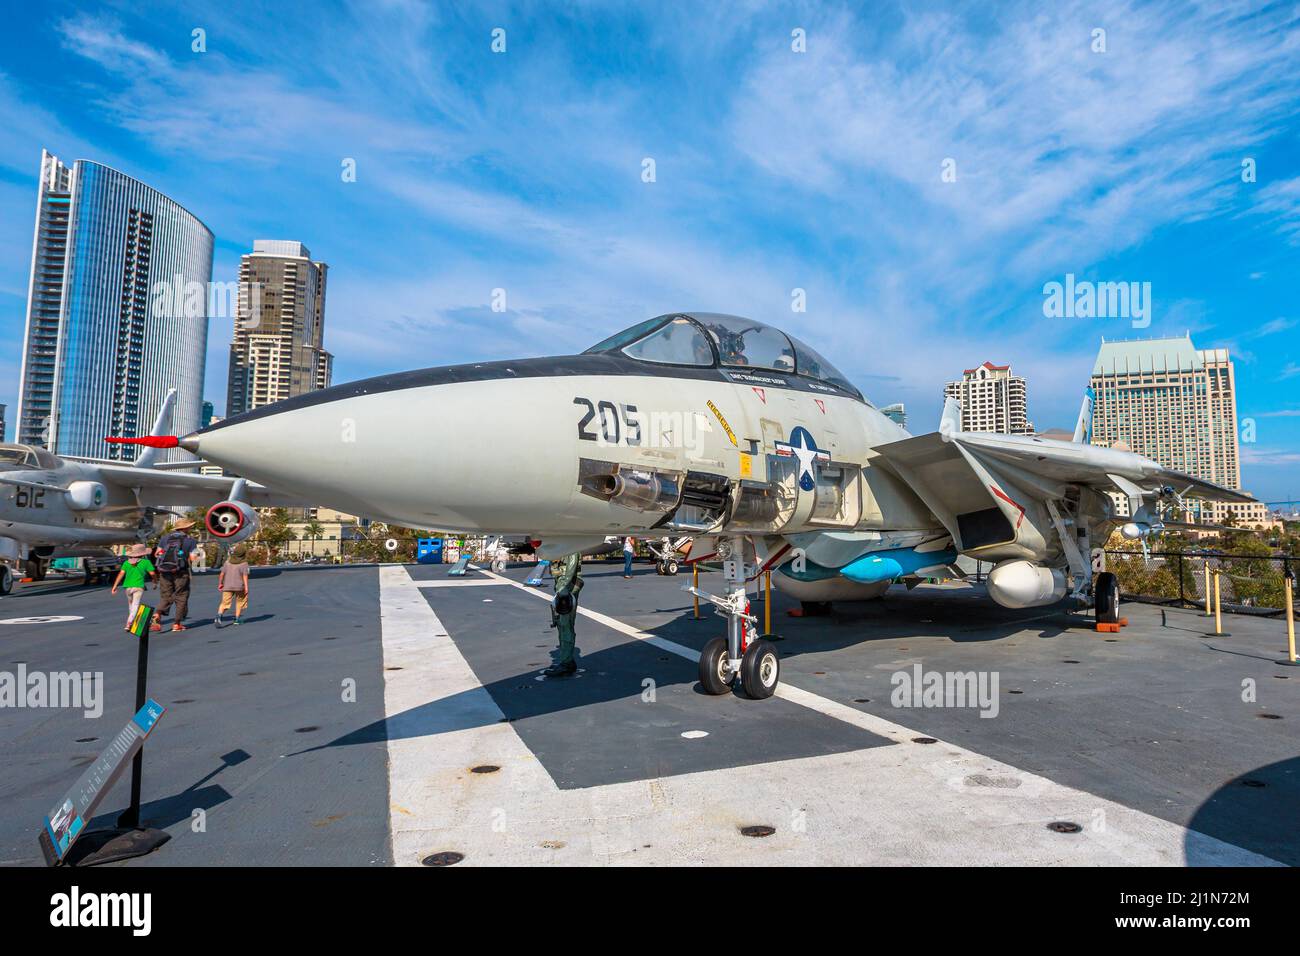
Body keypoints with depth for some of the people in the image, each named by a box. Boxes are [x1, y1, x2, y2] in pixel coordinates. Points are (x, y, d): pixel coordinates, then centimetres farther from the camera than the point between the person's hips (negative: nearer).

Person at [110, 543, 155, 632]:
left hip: (128, 586, 5)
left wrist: (114, 586, -2)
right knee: (135, 605, -7)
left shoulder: (126, 562, 9)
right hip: (138, 586, -5)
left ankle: (132, 621, 34)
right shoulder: (146, 562, -1)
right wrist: (155, 580, 17)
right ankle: (129, 624, -22)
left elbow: (121, 574, 0)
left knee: (131, 604, 22)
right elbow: (152, 574, -4)